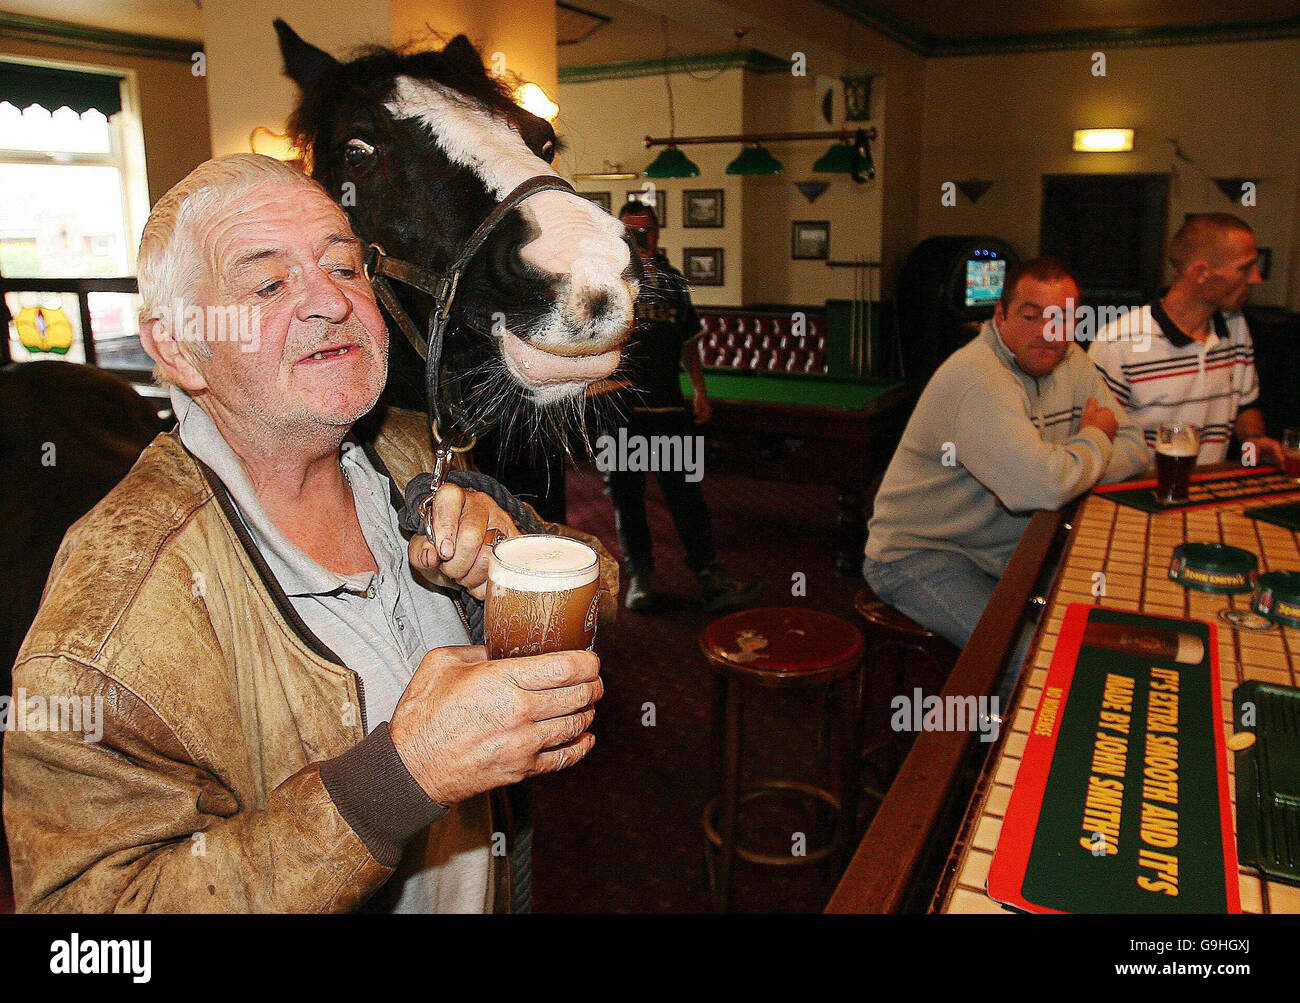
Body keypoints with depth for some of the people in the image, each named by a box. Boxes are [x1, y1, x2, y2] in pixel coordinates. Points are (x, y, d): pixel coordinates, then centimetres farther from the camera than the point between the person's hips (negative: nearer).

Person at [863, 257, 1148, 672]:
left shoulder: (1071, 362, 3)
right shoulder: (978, 378, -26)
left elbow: (1134, 447, 2)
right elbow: (1049, 487, -35)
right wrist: (1095, 438, -12)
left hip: (1009, 546, 8)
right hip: (920, 551, -8)